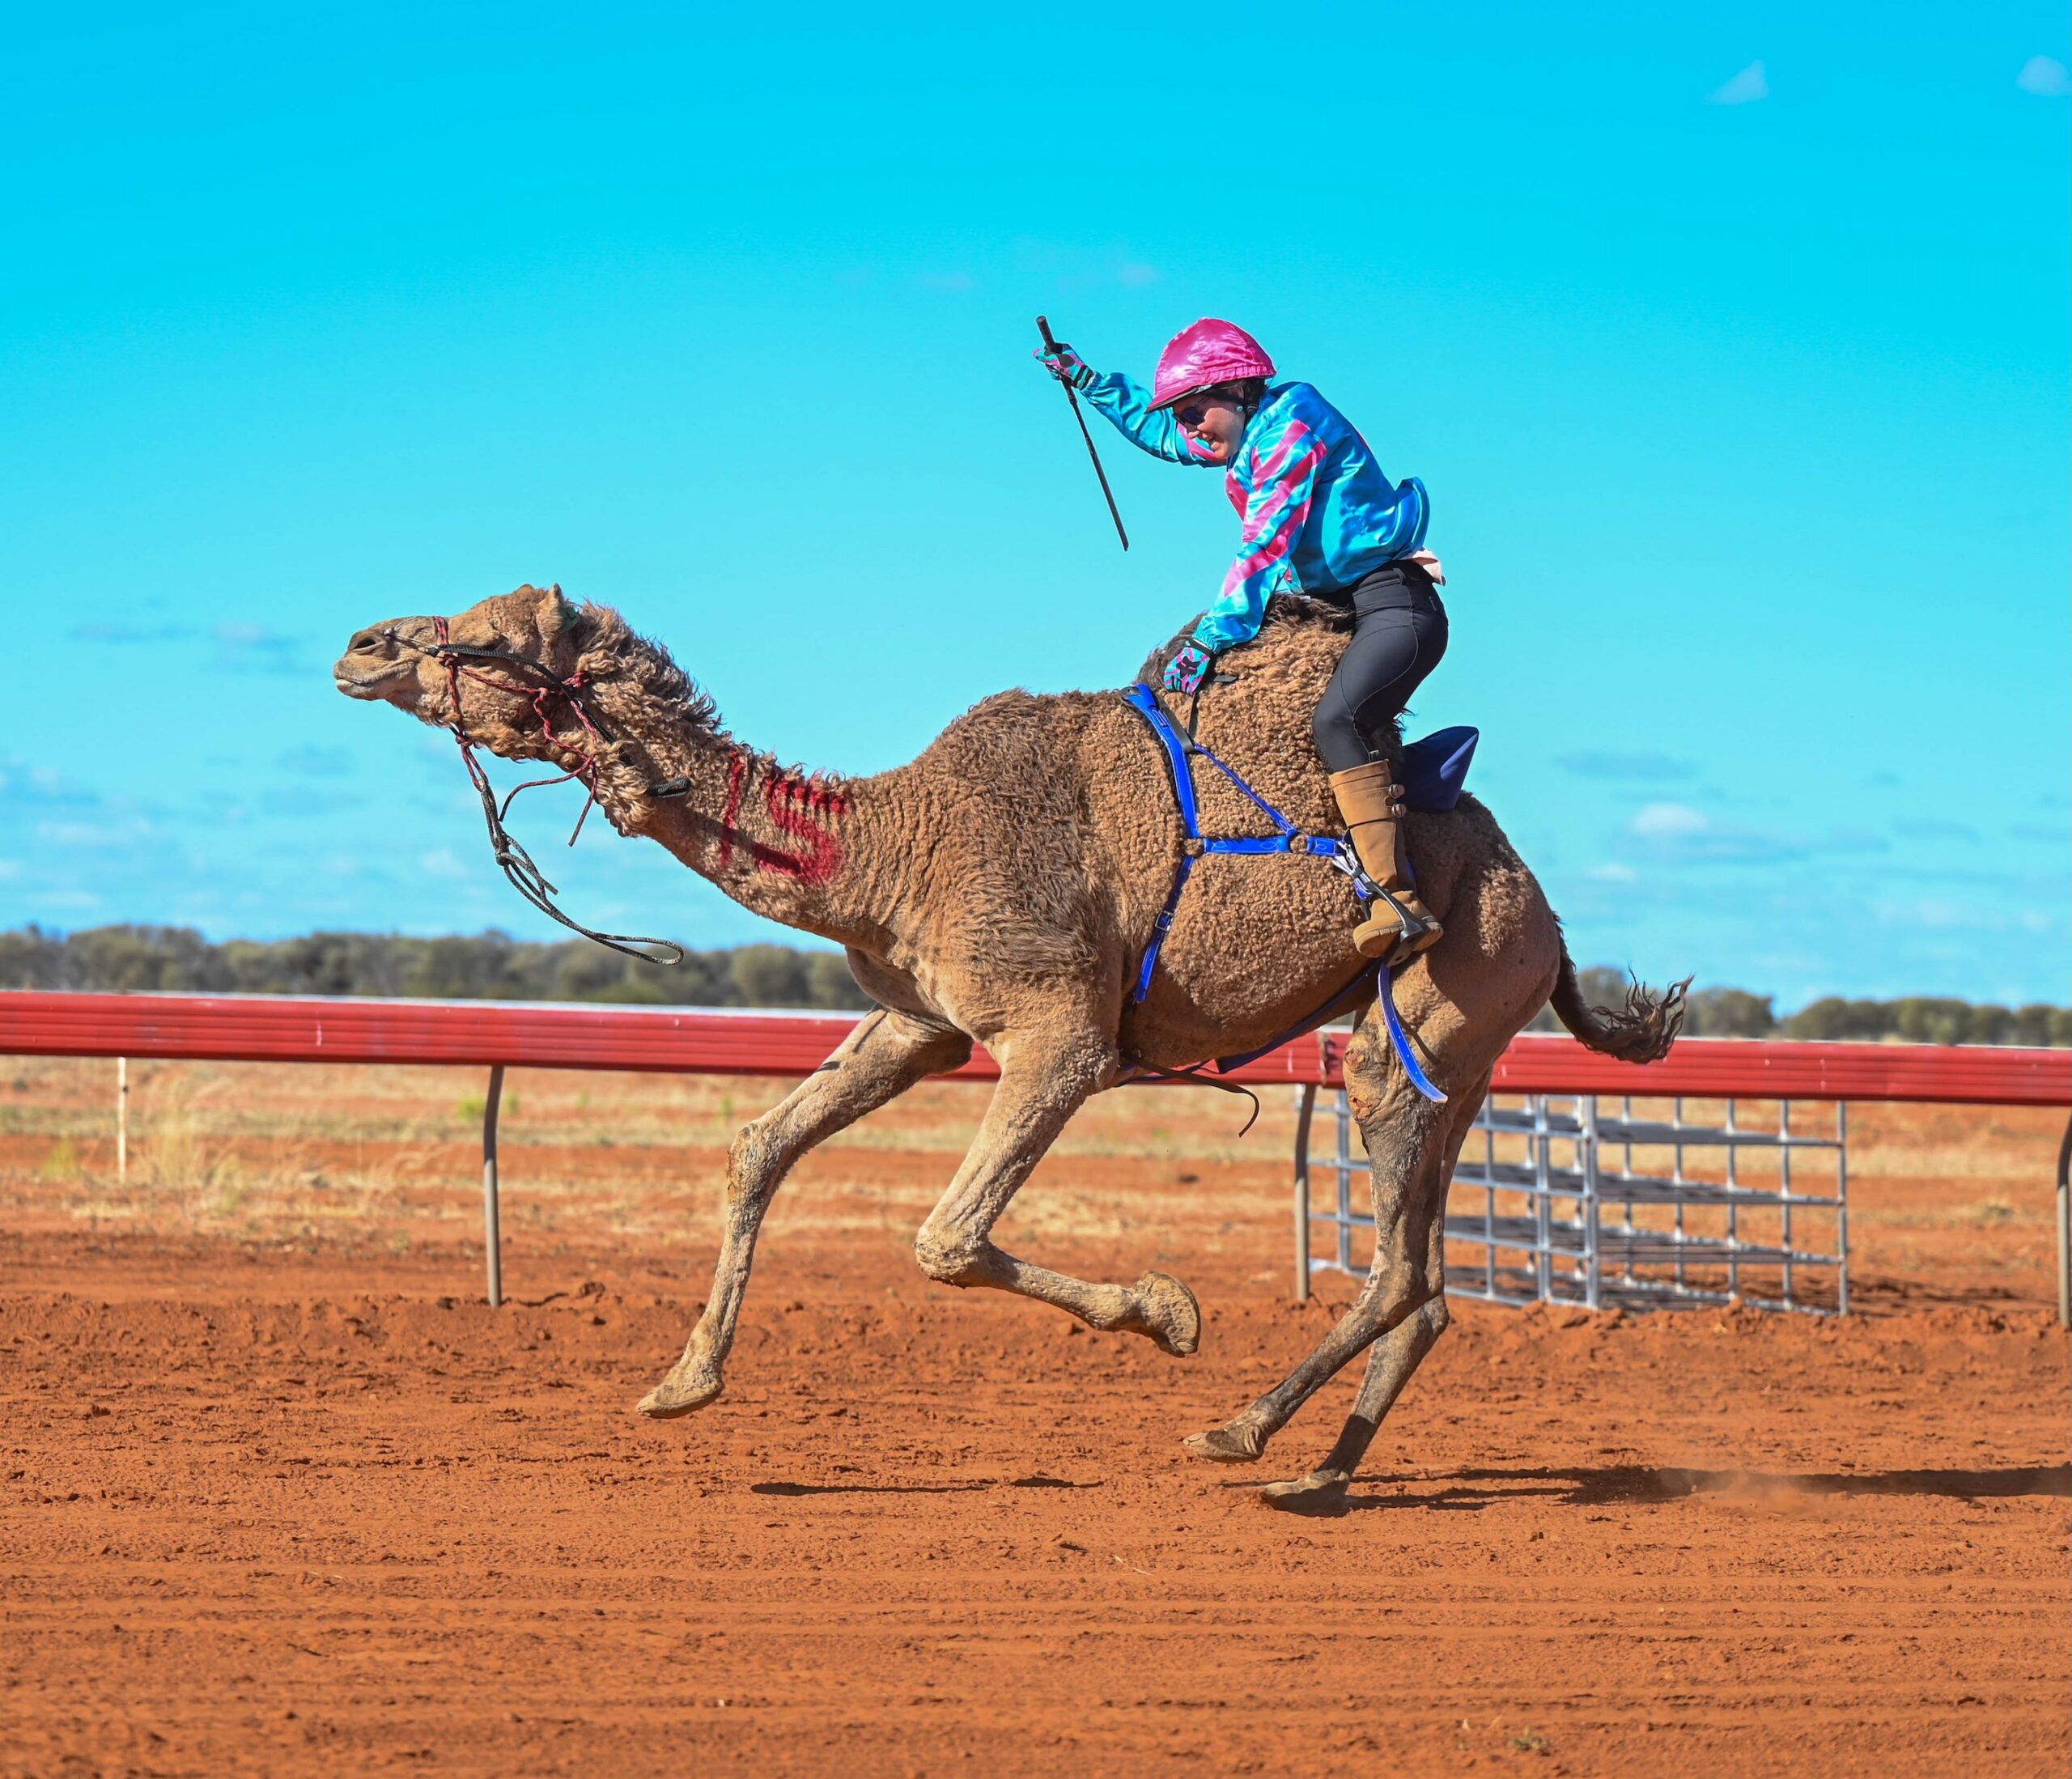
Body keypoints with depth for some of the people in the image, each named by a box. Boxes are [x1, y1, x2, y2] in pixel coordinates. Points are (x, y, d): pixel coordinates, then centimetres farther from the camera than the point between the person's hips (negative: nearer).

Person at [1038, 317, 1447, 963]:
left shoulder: (1294, 429, -12)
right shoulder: (1250, 435, 17)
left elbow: (1266, 546, -18)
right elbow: (1162, 432, 38)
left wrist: (1212, 636, -19)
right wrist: (1087, 379, 37)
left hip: (1395, 603, -11)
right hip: (1337, 607, 11)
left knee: (1337, 719, -32)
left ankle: (1403, 904, -42)